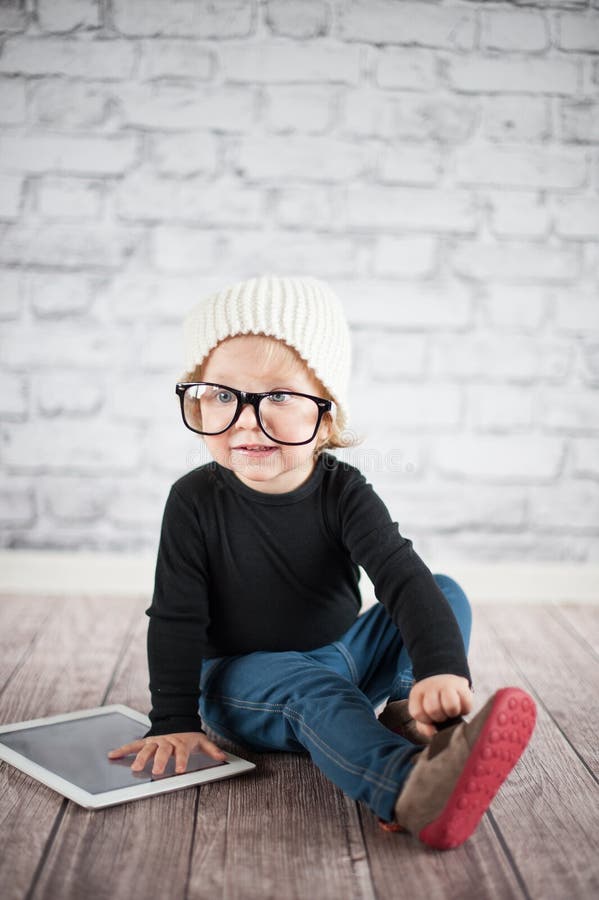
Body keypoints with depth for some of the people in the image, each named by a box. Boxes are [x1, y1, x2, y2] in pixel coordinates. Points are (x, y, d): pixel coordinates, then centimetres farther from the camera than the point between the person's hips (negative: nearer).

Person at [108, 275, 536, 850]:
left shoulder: (344, 493, -14)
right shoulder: (195, 501, -15)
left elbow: (405, 579, -26)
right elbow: (175, 619, -10)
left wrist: (442, 668, -43)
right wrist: (174, 723, -14)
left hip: (344, 656, 4)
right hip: (247, 677, -3)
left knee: (447, 595, -9)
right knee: (313, 690, -36)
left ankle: (410, 716, -32)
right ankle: (410, 789, -63)